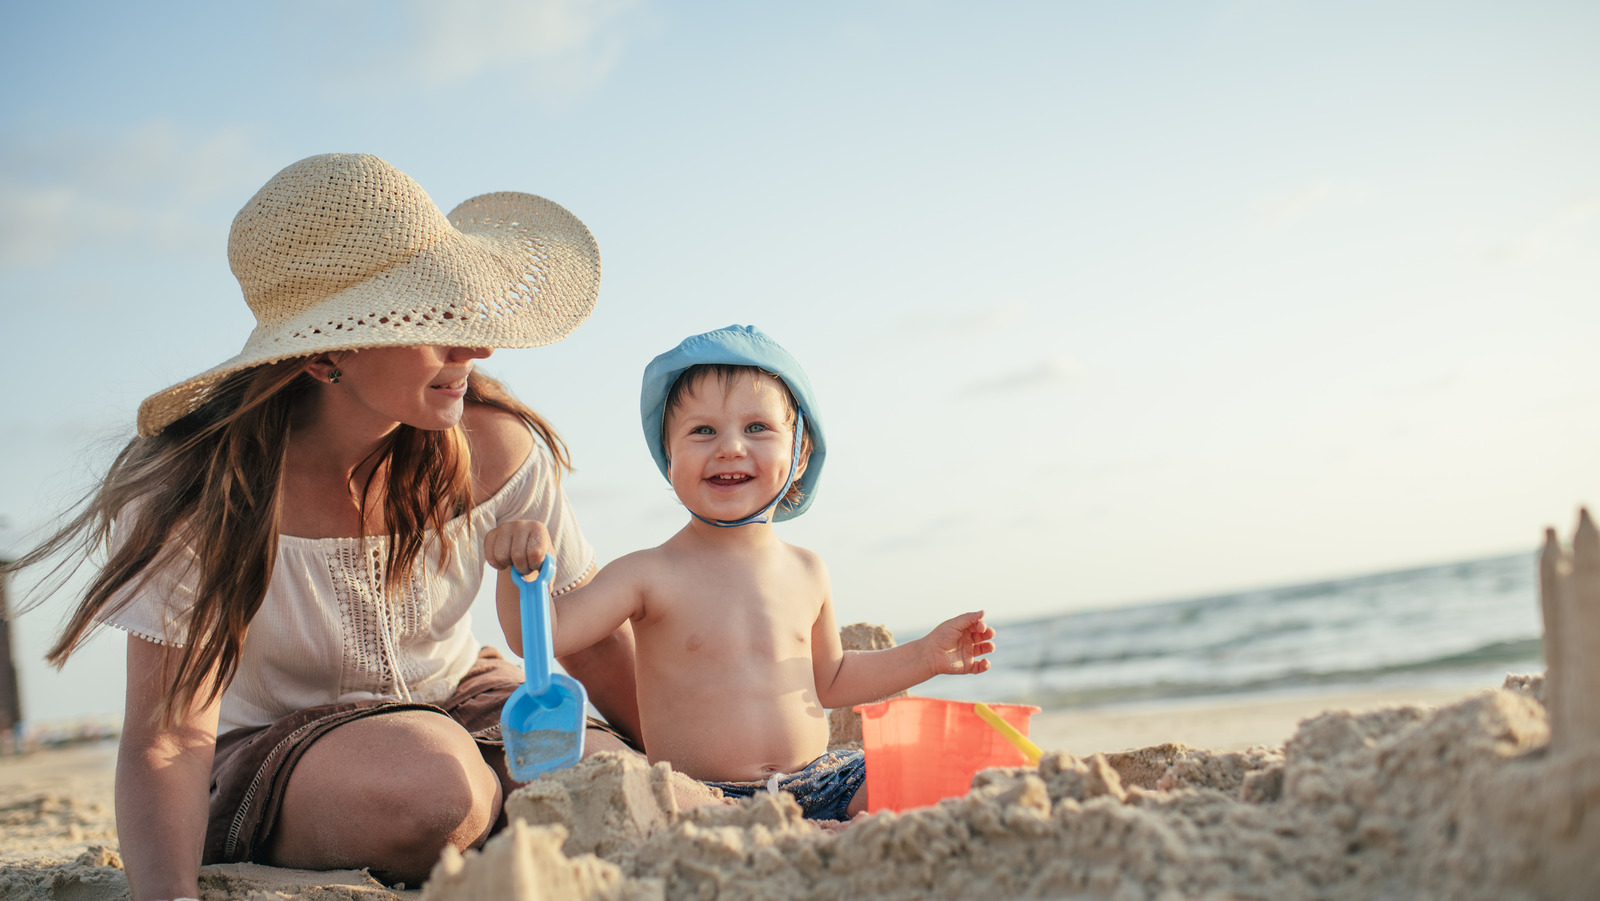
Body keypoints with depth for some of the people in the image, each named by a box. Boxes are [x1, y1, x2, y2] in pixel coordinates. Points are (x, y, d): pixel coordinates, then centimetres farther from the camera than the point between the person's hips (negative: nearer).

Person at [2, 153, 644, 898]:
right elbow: (166, 739, -27)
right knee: (425, 782, -36)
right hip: (265, 752, -3)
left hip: (456, 701, 3)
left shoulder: (494, 448, -18)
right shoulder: (201, 487, -25)